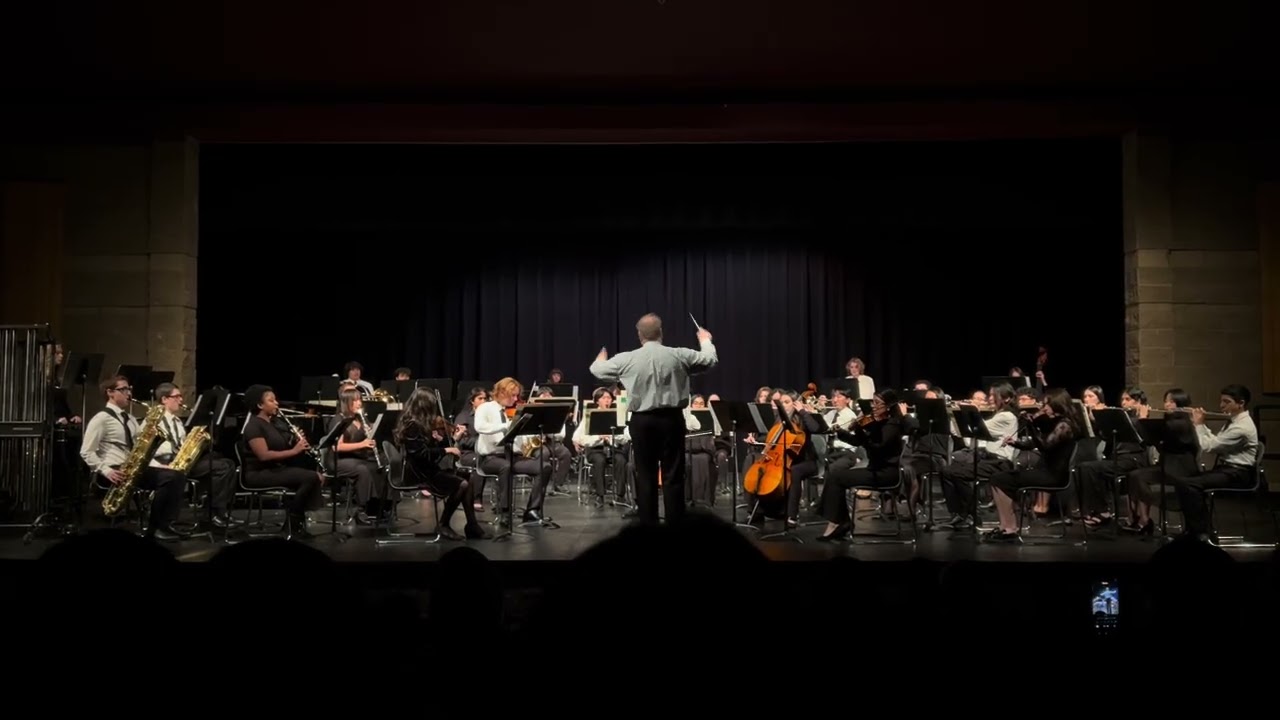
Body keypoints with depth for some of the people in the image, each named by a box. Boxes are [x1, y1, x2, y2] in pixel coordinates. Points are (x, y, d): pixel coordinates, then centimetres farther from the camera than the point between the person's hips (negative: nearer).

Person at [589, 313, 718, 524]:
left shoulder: (626, 359, -4)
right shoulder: (679, 355, -4)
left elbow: (598, 369, 13)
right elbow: (710, 360, 12)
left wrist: (600, 360, 38)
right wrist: (705, 340, 34)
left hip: (642, 420, 0)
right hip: (671, 418, 0)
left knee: (645, 476, 7)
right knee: (673, 476, 4)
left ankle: (648, 525, 10)